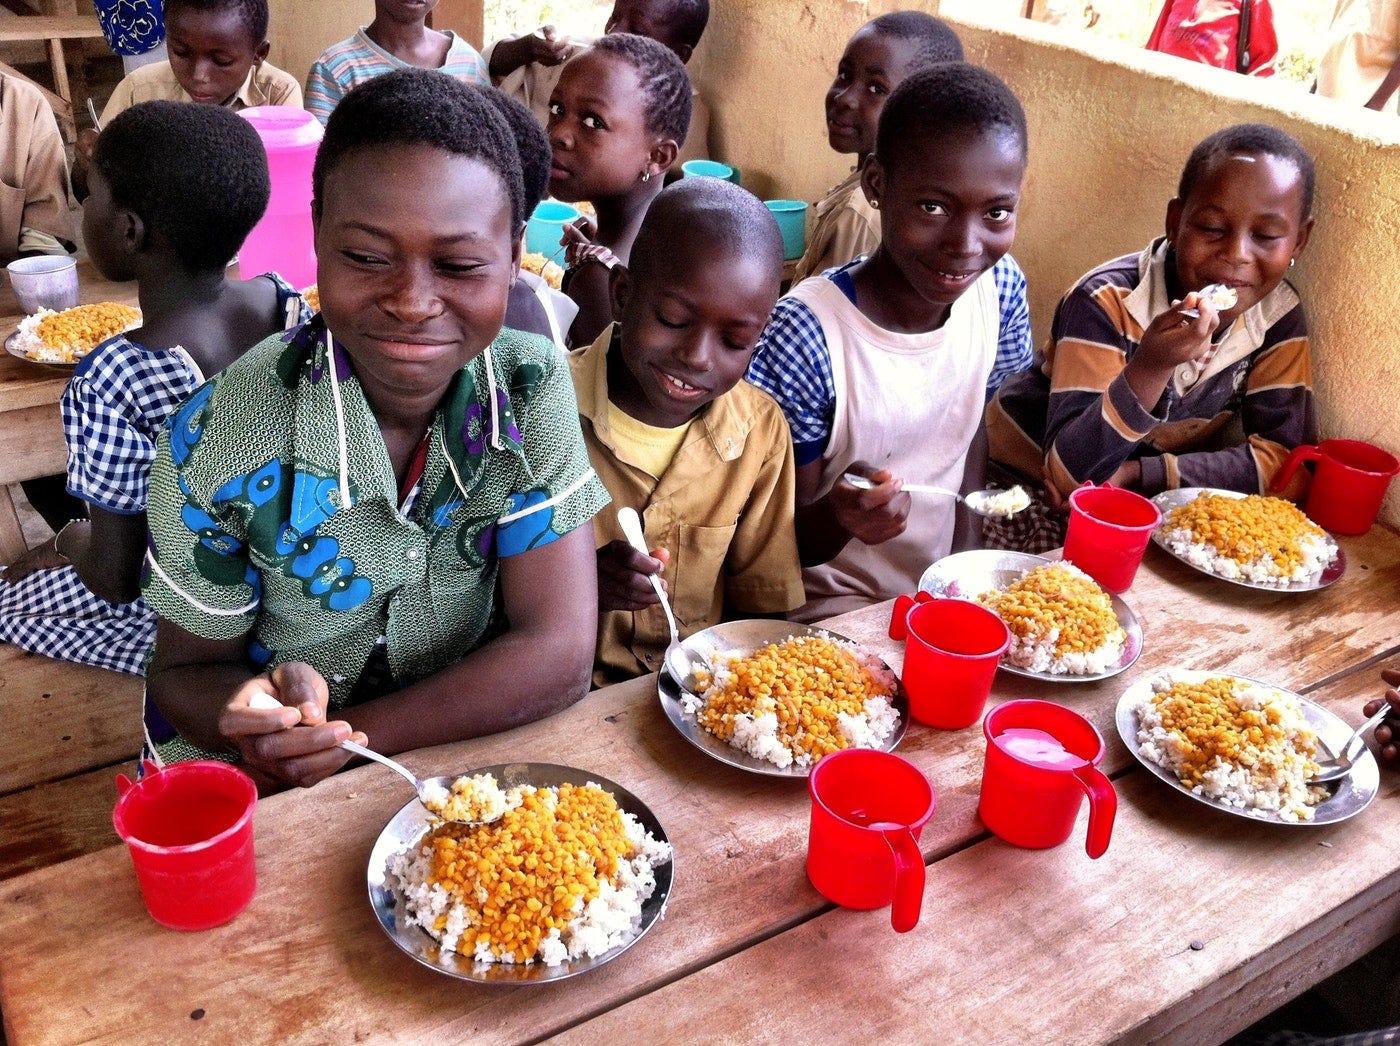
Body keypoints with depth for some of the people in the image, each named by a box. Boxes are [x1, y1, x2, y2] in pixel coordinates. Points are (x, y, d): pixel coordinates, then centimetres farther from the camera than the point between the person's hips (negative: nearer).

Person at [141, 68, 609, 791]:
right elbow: (187, 673, -5)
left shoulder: (534, 390, -13)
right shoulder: (218, 438, -17)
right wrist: (255, 715, -28)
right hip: (259, 795, -2)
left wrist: (344, 736, -21)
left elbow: (559, 655, -16)